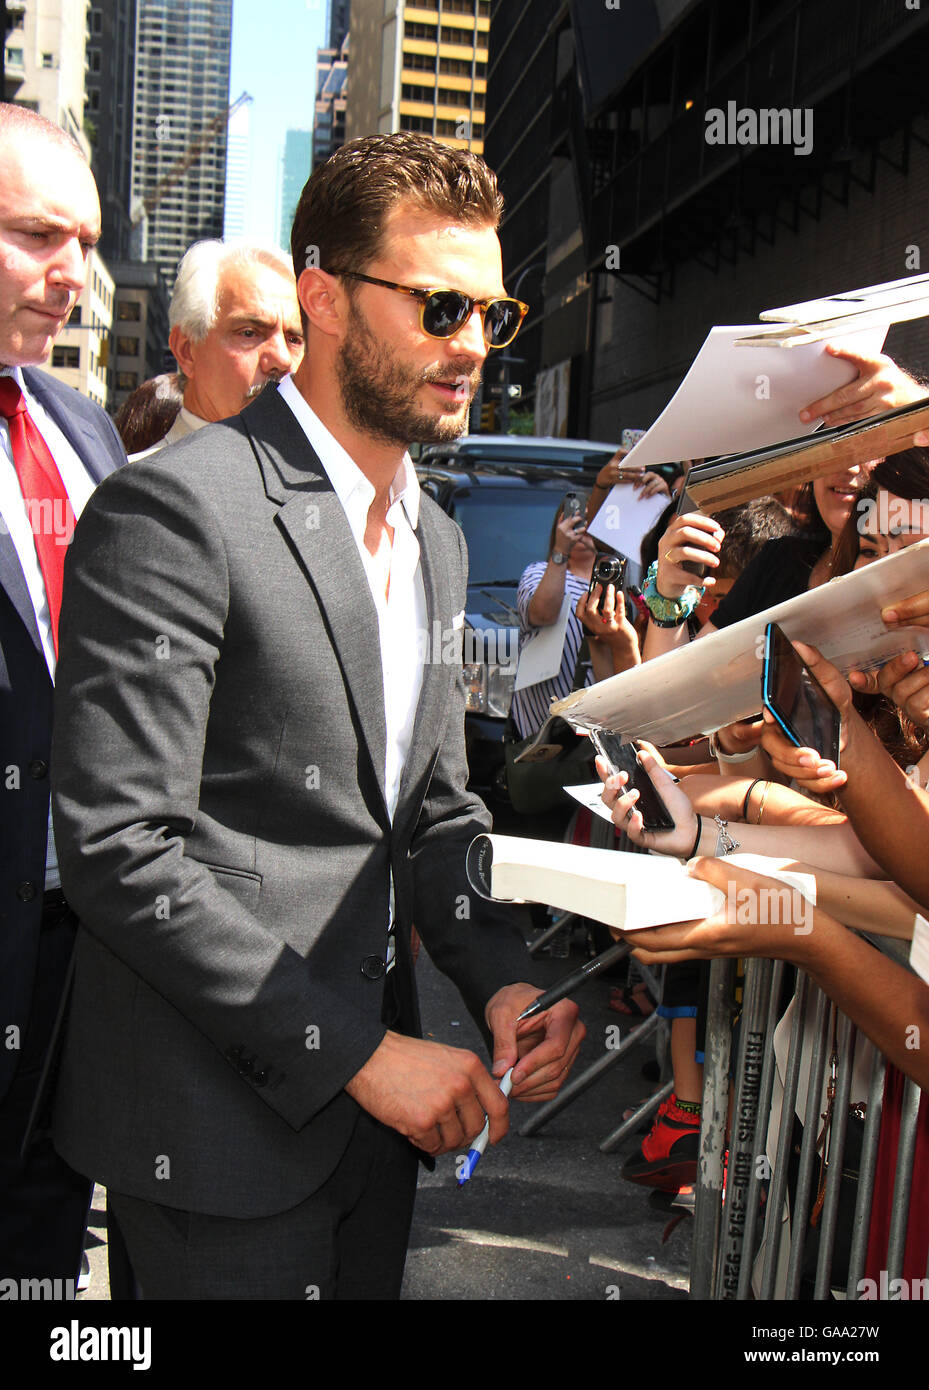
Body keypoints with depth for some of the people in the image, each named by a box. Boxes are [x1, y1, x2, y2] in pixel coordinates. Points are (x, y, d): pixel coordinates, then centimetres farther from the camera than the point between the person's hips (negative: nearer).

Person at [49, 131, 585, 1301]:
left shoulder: (437, 539, 11)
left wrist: (500, 980, -3)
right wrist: (360, 1051, -18)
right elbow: (120, 848, -21)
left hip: (373, 1092, 8)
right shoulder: (175, 510, -16)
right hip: (220, 1120, -7)